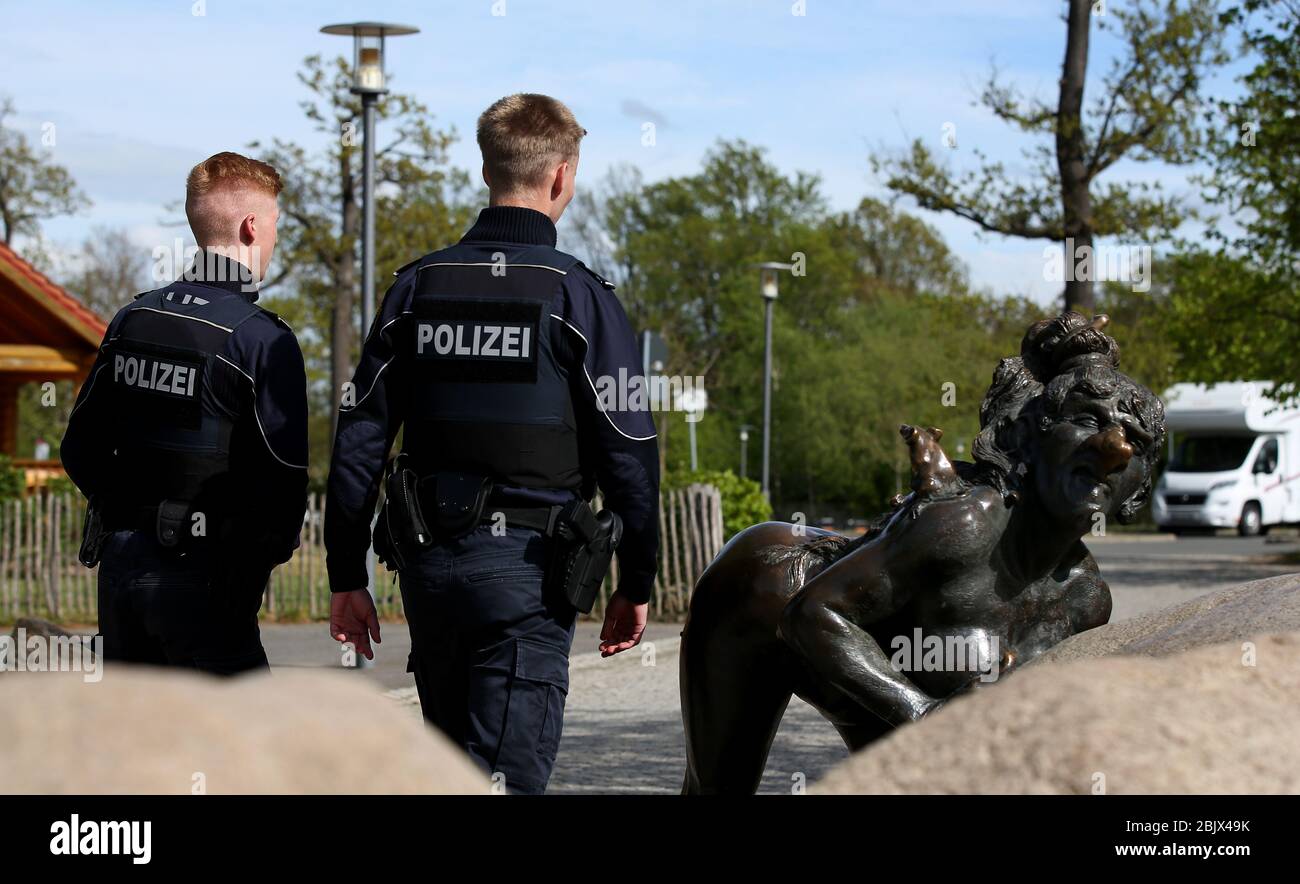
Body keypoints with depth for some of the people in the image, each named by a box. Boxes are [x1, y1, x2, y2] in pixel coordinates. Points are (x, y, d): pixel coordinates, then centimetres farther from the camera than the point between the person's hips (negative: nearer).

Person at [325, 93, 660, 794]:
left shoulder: (417, 286, 6)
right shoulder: (577, 295, -6)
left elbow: (358, 441, 5)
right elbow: (628, 453, -6)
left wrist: (346, 578, 11)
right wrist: (635, 585, 5)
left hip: (428, 565, 5)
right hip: (528, 572, -5)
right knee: (507, 776, -6)